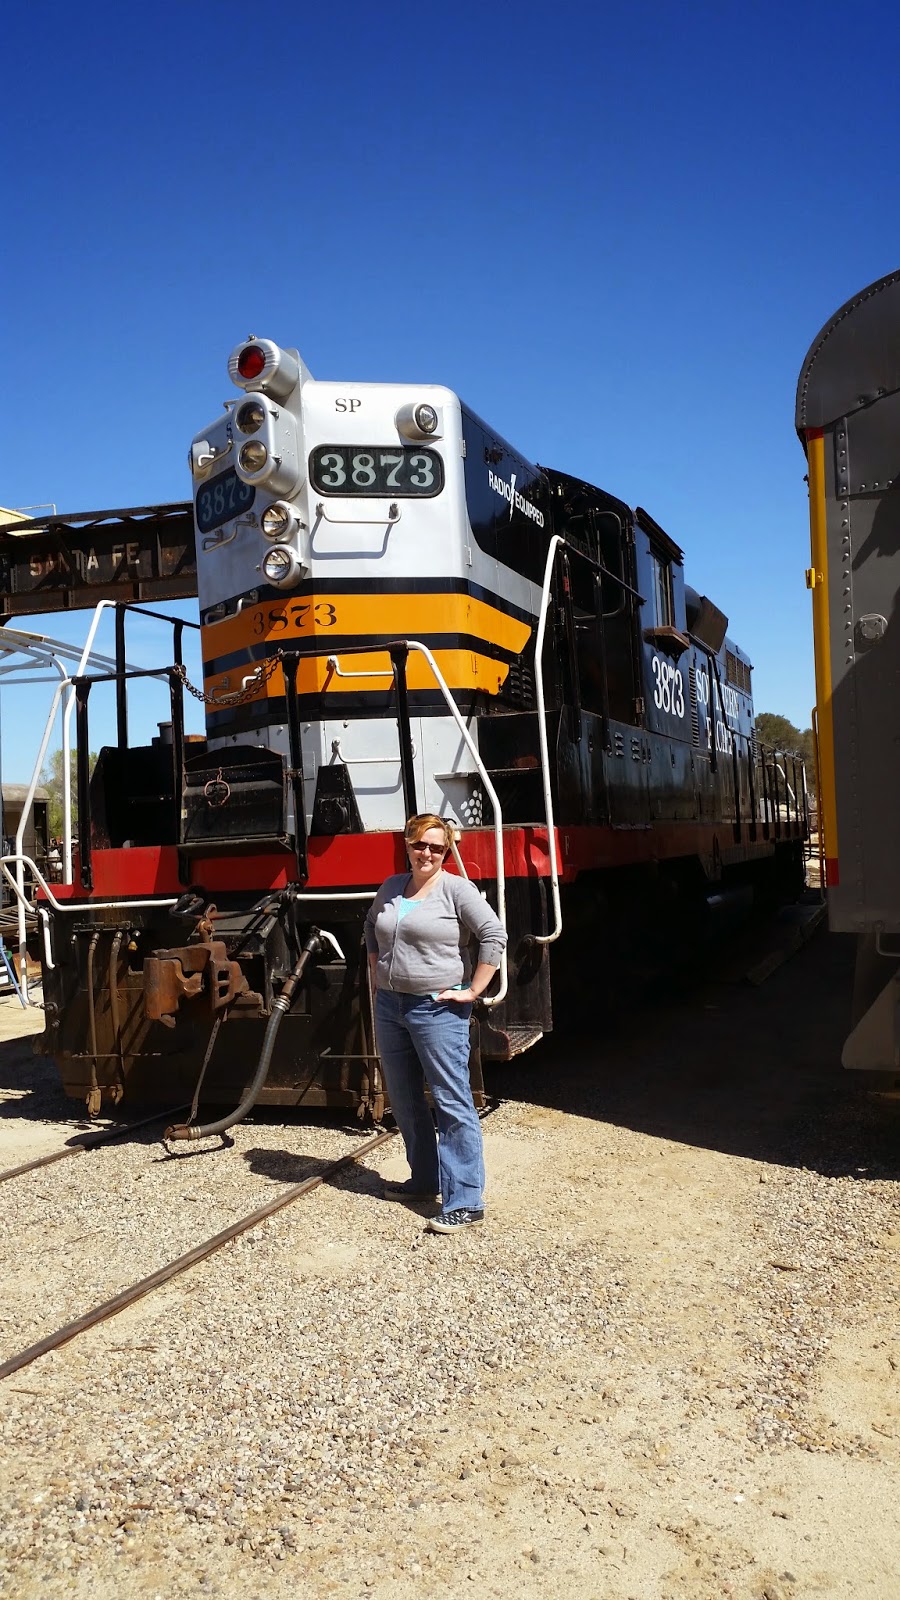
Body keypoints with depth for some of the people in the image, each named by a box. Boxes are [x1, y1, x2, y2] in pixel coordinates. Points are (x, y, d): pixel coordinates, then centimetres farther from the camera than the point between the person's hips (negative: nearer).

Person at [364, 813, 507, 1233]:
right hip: (389, 1006, 8)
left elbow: (494, 935, -15)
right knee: (404, 1100, 16)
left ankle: (465, 1201, -3)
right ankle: (425, 1179, 31)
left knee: (453, 1103, -7)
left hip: (437, 1010, -7)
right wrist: (377, 973, 19)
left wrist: (473, 991, -15)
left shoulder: (456, 889, -9)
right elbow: (371, 926, 28)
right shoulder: (390, 888, 11)